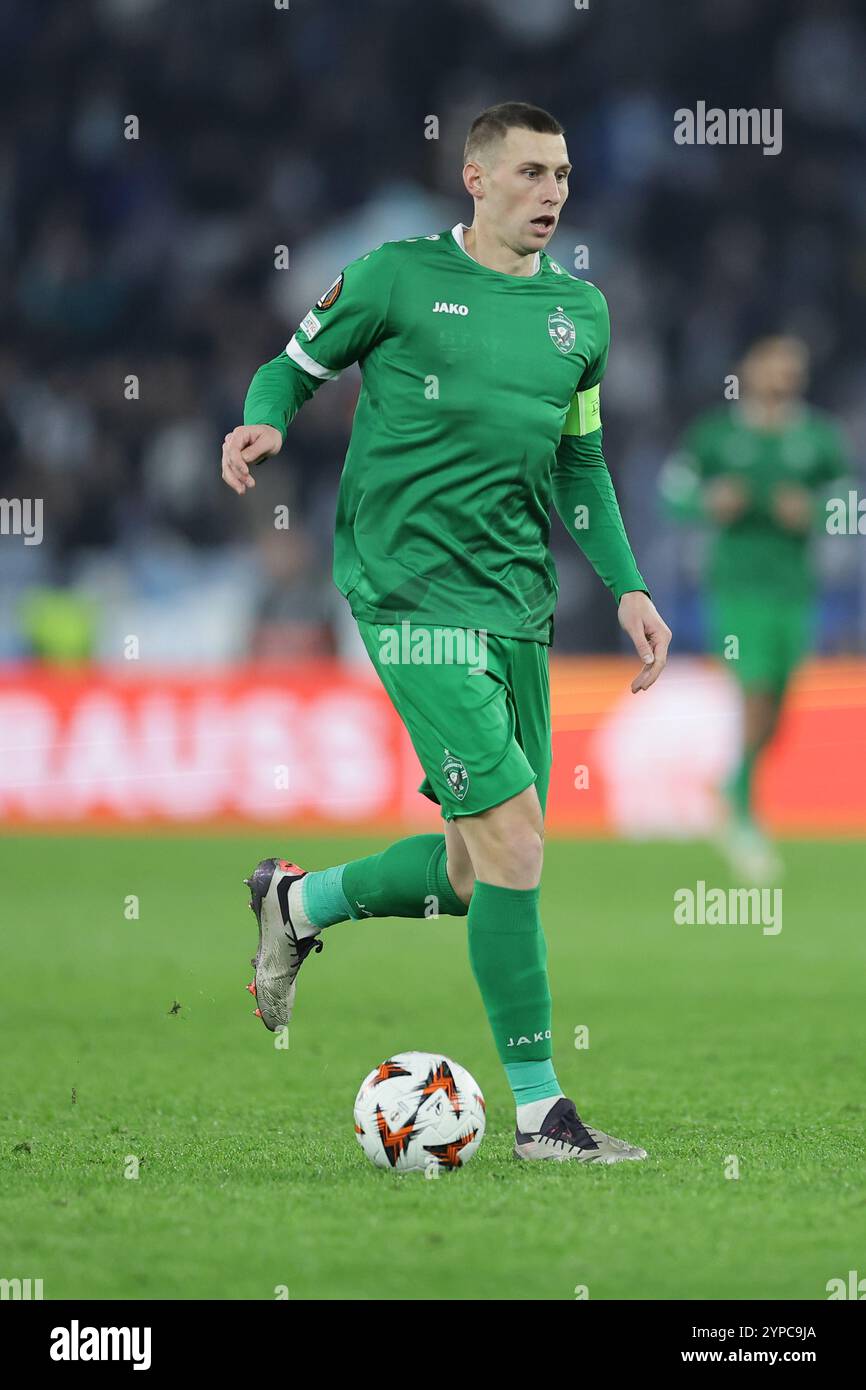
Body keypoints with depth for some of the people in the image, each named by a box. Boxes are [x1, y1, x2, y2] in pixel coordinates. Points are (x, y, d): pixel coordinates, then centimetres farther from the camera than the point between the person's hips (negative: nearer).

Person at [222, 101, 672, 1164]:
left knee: (480, 875, 7)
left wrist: (626, 585, 14)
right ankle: (540, 1112, -9)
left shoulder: (580, 312, 14)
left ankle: (298, 903, 35)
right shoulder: (398, 278, -2)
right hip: (413, 588, -7)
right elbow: (294, 367, 7)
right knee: (511, 829, -16)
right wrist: (262, 424, -15)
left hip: (520, 599, 7)